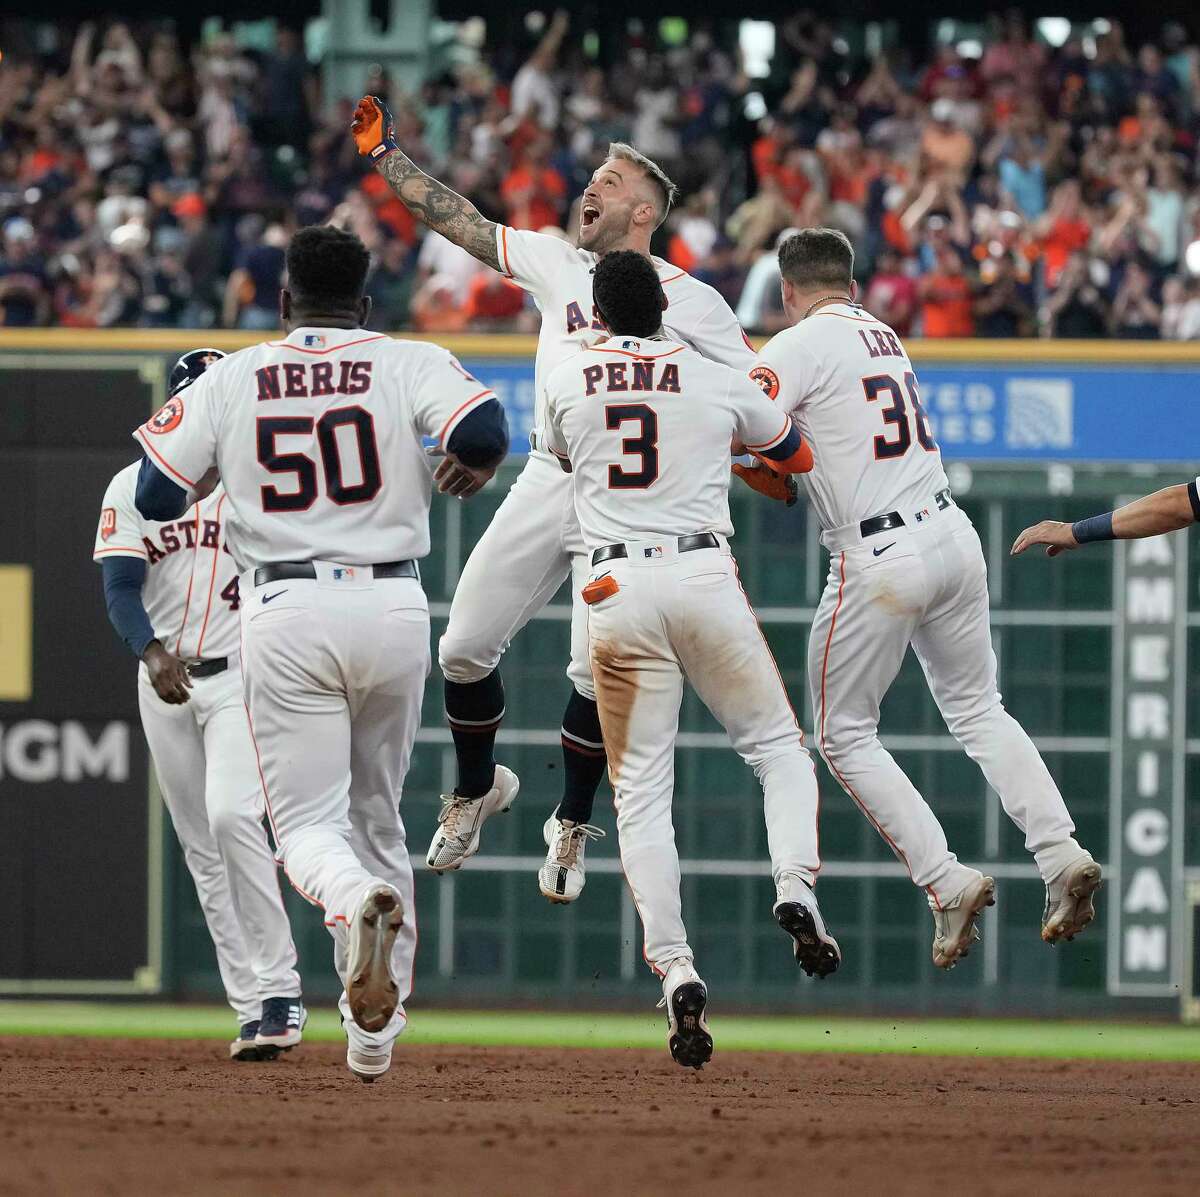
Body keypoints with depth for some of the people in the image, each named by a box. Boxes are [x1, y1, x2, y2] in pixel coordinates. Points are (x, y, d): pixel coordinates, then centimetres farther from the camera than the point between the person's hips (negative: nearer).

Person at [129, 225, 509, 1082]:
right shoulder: (410, 364, 2)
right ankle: (374, 1033, 15)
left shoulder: (230, 381, 5)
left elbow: (155, 496, 3)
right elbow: (483, 429, -16)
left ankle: (357, 900, -36)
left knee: (308, 824, 2)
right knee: (377, 816, 17)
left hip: (285, 613, -1)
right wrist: (476, 467, 8)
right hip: (392, 608, 1)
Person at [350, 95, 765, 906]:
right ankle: (478, 788, 27)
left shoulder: (689, 301, 0)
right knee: (465, 648, 2)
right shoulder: (559, 265, 13)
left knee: (599, 671, -10)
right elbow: (461, 222, 12)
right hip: (546, 482, 4)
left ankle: (573, 825, 11)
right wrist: (384, 154, 7)